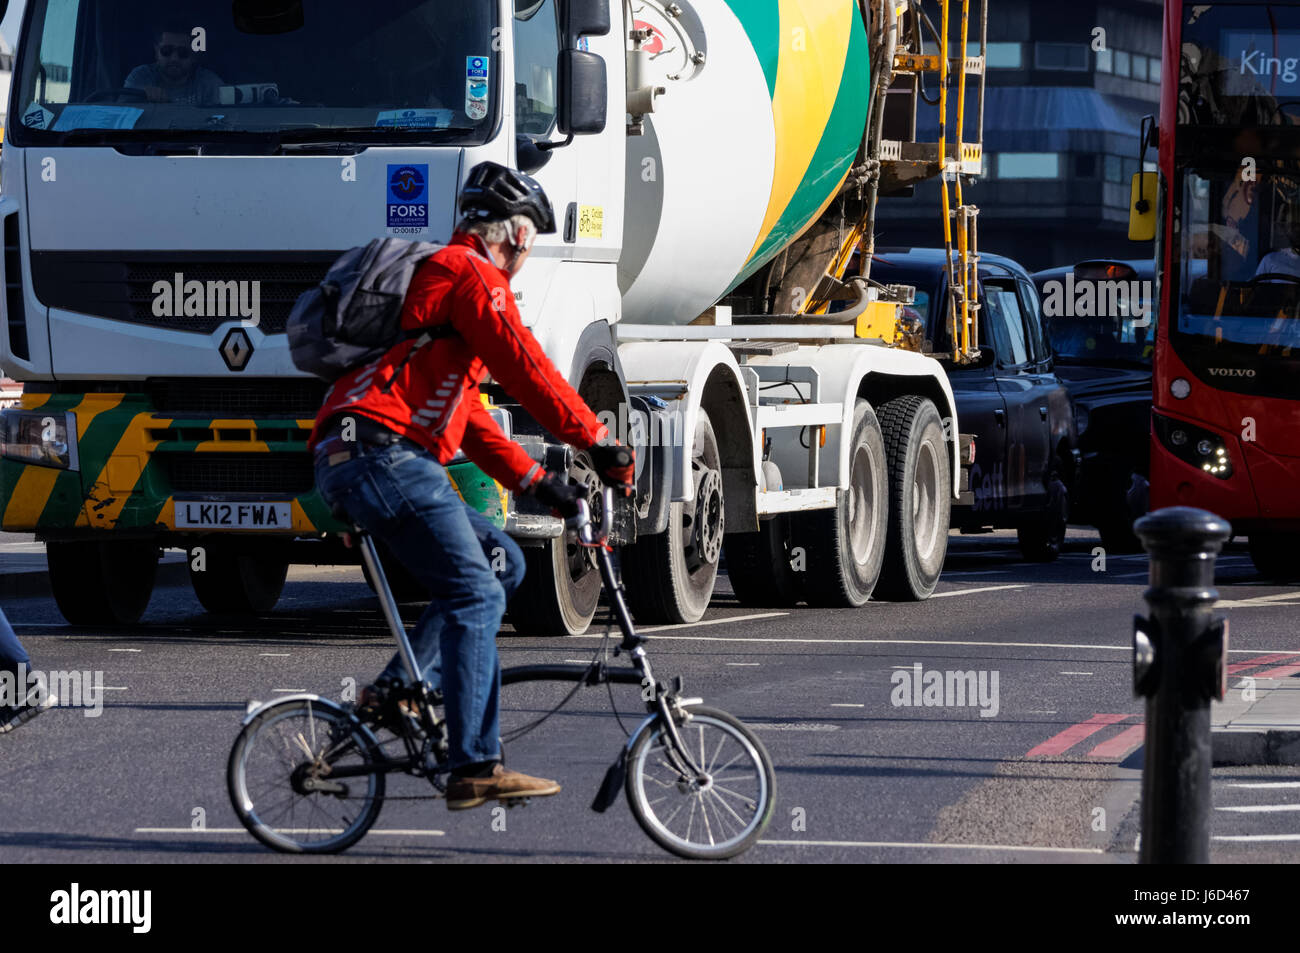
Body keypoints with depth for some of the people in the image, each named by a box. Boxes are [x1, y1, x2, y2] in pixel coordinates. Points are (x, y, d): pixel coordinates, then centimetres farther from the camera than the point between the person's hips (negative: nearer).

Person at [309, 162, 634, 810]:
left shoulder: (440, 274, 31)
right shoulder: (471, 275, -2)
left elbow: (466, 415, 31)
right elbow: (525, 369, -10)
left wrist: (534, 481, 25)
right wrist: (600, 443, -3)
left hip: (355, 463, 10)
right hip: (385, 453, -10)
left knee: (501, 562, 13)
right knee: (476, 594, -13)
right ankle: (475, 768, -19)